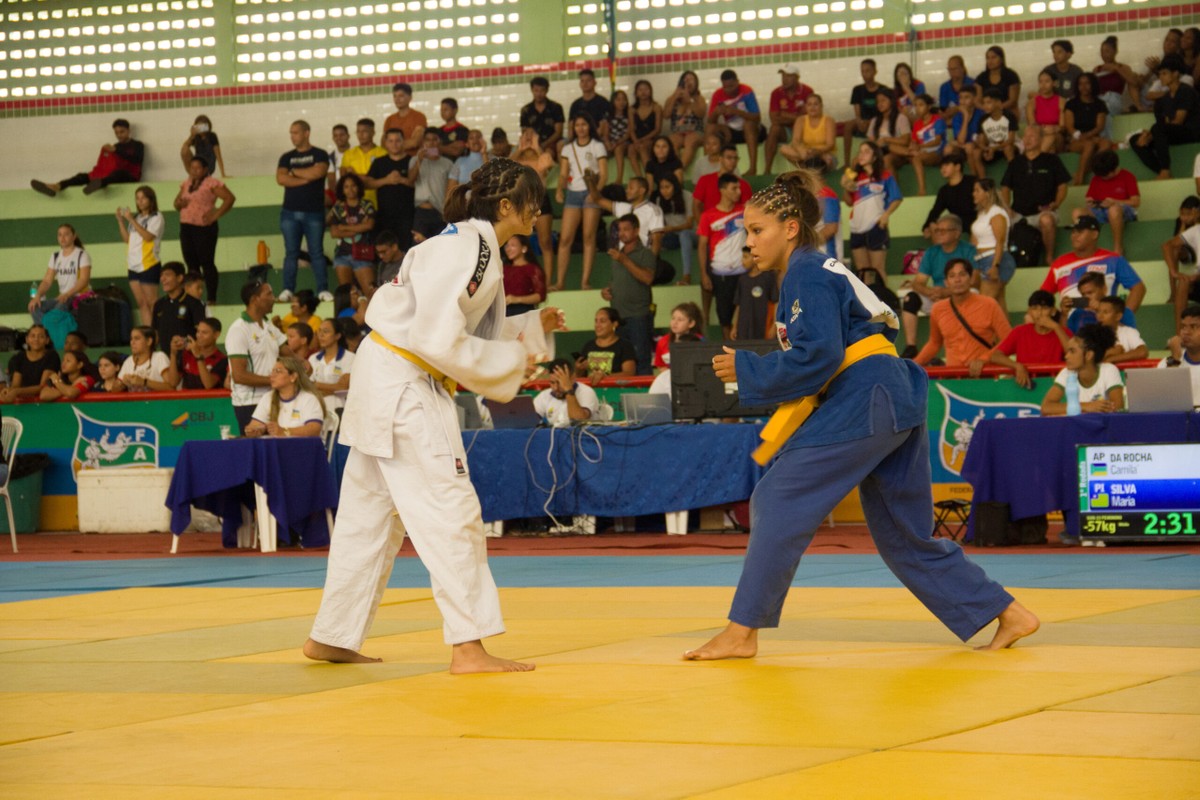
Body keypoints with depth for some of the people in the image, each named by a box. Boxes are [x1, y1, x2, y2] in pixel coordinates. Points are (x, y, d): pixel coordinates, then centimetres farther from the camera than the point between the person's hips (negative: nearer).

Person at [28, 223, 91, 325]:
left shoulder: (82, 255, -3)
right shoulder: (55, 256, 14)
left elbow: (84, 280, -15)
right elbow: (47, 281, 9)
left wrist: (67, 295, -30)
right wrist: (37, 296, -11)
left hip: (81, 297, -6)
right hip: (62, 298, 6)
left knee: (60, 306, -38)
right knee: (35, 306, -19)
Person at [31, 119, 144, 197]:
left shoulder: (137, 145, 9)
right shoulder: (112, 148, 22)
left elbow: (138, 159, -14)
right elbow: (101, 167, 14)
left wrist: (116, 150, -18)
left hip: (129, 178, -6)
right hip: (113, 178, 7)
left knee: (119, 173, -40)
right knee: (83, 176, -9)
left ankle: (99, 183, -75)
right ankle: (55, 187, -34)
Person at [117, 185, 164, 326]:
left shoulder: (156, 218, -2)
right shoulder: (136, 218, 16)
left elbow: (148, 236, -16)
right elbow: (127, 239, 16)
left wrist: (131, 220, -15)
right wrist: (120, 221, 7)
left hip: (149, 265, -7)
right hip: (134, 265, 7)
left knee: (151, 303, -7)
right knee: (141, 303, 4)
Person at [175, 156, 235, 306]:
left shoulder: (211, 183, -5)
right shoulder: (186, 185, 16)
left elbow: (230, 198, -11)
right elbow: (177, 202, 25)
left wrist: (216, 215, -14)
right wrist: (180, 204, 0)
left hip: (204, 228, -7)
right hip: (186, 227, 7)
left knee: (207, 263, -7)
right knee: (191, 264, 7)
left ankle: (212, 299, -3)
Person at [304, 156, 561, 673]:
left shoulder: (474, 245, 14)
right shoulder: (464, 249, -18)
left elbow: (460, 331, 19)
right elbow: (441, 341, -25)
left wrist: (530, 329, 12)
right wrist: (513, 363, -16)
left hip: (387, 380, 11)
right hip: (402, 383, -11)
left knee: (371, 513, 15)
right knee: (450, 509, -10)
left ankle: (333, 637, 24)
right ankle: (468, 647, -11)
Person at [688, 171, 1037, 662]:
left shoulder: (806, 275, -9)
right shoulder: (820, 269, 22)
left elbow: (818, 356, -19)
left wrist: (747, 370, -11)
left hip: (864, 403, -10)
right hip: (898, 401, 10)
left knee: (778, 502, -10)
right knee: (905, 534, 15)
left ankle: (741, 632, -10)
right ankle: (1007, 615, 16)